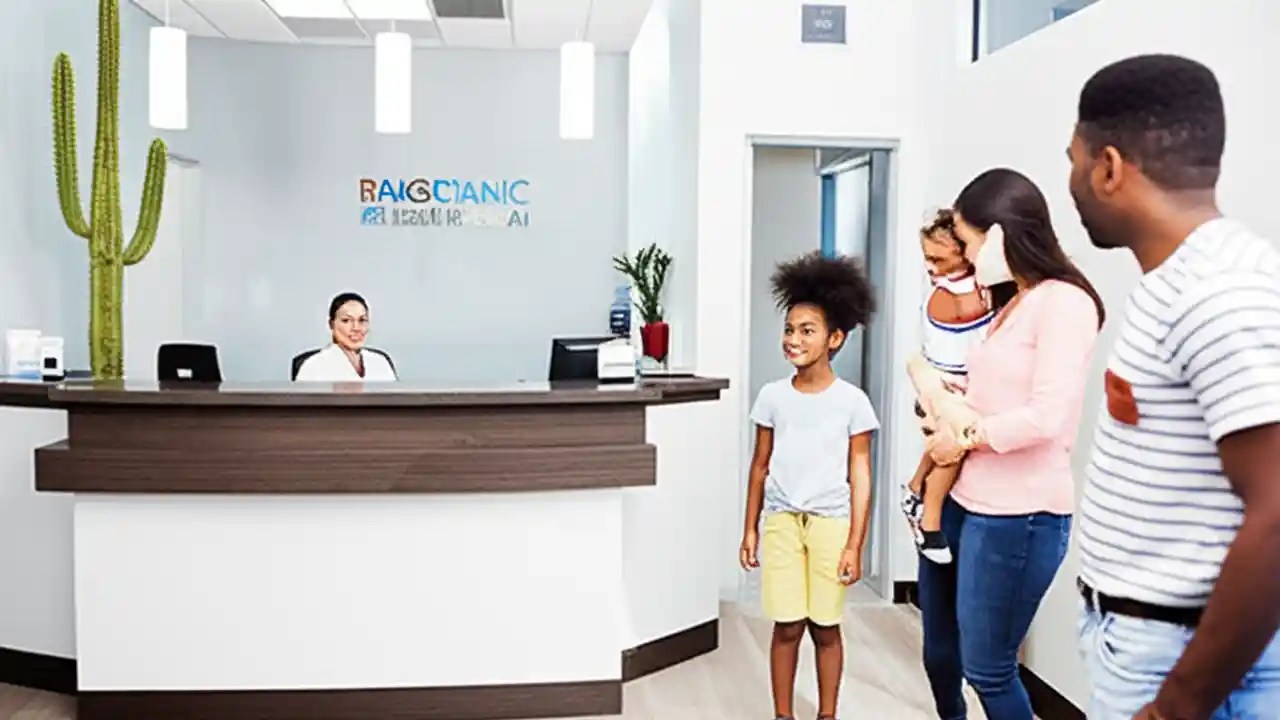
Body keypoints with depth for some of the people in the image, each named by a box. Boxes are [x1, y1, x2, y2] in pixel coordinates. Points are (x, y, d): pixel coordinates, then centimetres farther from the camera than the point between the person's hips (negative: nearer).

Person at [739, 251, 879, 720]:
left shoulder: (852, 401, -6)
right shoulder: (772, 397, 0)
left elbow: (860, 477, -3)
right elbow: (761, 466, 8)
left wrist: (854, 544, -5)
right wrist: (750, 529, 8)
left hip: (830, 522, -1)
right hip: (781, 521, 2)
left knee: (825, 627, 9)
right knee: (786, 626, 5)